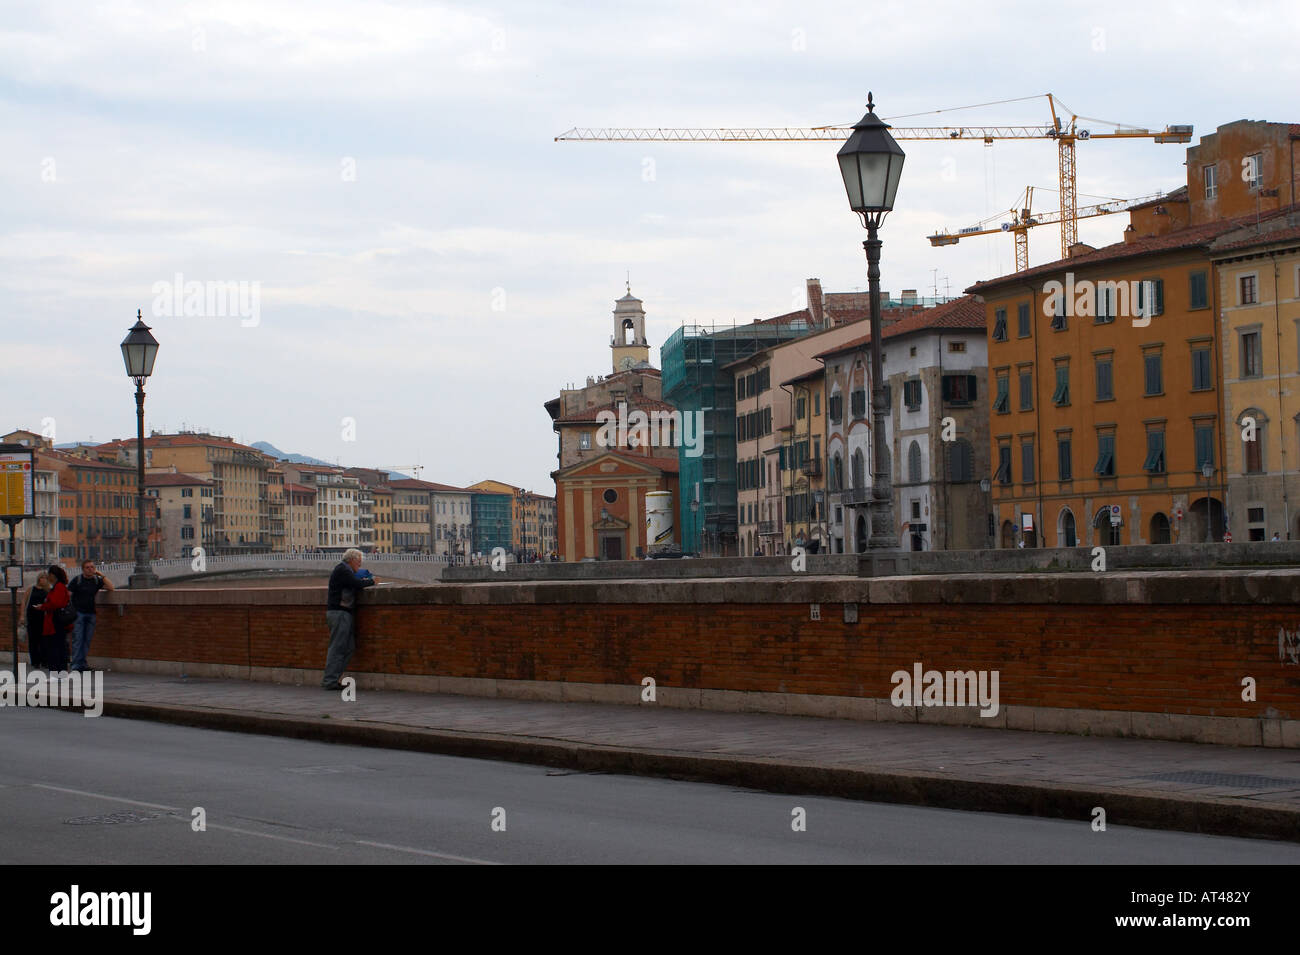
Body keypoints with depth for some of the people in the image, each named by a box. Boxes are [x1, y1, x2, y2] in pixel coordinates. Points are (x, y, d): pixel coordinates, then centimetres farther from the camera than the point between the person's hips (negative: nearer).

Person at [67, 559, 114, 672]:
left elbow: (110, 588, 1)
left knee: (87, 640, 3)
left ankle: (82, 665, 8)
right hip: (78, 613, -4)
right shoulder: (77, 580, 0)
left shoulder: (96, 580, 10)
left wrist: (102, 576, -1)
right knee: (77, 639, -9)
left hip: (91, 614, 4)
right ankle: (76, 666, -11)